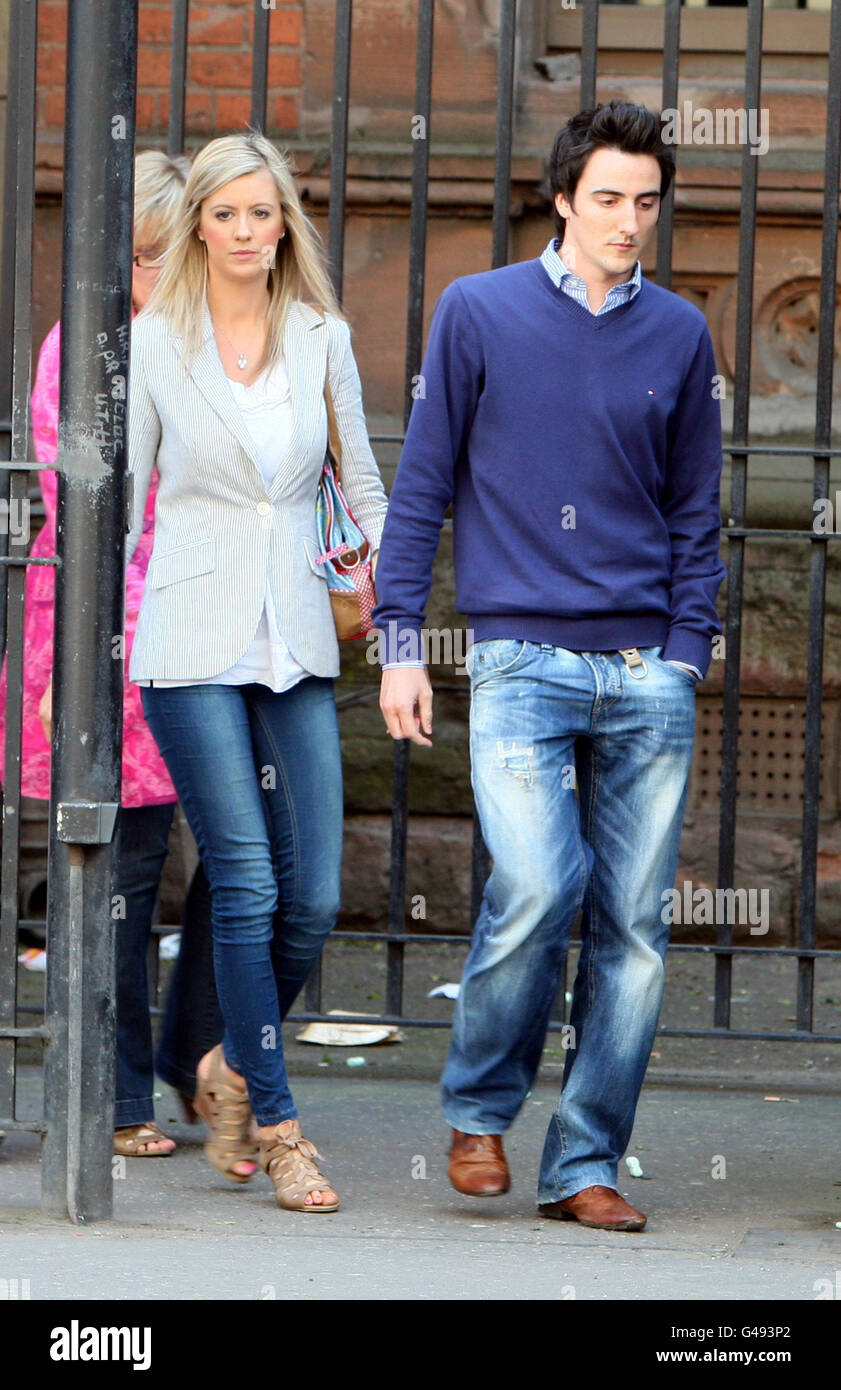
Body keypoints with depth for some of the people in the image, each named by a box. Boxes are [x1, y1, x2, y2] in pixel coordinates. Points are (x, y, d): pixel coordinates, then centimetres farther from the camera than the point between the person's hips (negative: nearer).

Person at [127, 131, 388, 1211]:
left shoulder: (323, 339, 8)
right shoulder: (152, 343, 1)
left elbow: (364, 488, 13)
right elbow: (121, 502, 5)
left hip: (297, 645, 3)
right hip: (193, 643, -3)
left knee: (313, 897, -1)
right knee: (246, 883, -7)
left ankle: (235, 1068, 25)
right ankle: (275, 1126, 2)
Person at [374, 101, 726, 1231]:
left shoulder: (680, 335, 11)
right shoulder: (479, 313, 4)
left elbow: (696, 511, 15)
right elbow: (423, 485, 6)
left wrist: (686, 653, 6)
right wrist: (399, 638, 1)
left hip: (646, 672, 3)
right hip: (520, 665, -3)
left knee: (633, 926, 1)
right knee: (537, 891, -18)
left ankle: (586, 1166, 11)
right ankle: (478, 1111, 5)